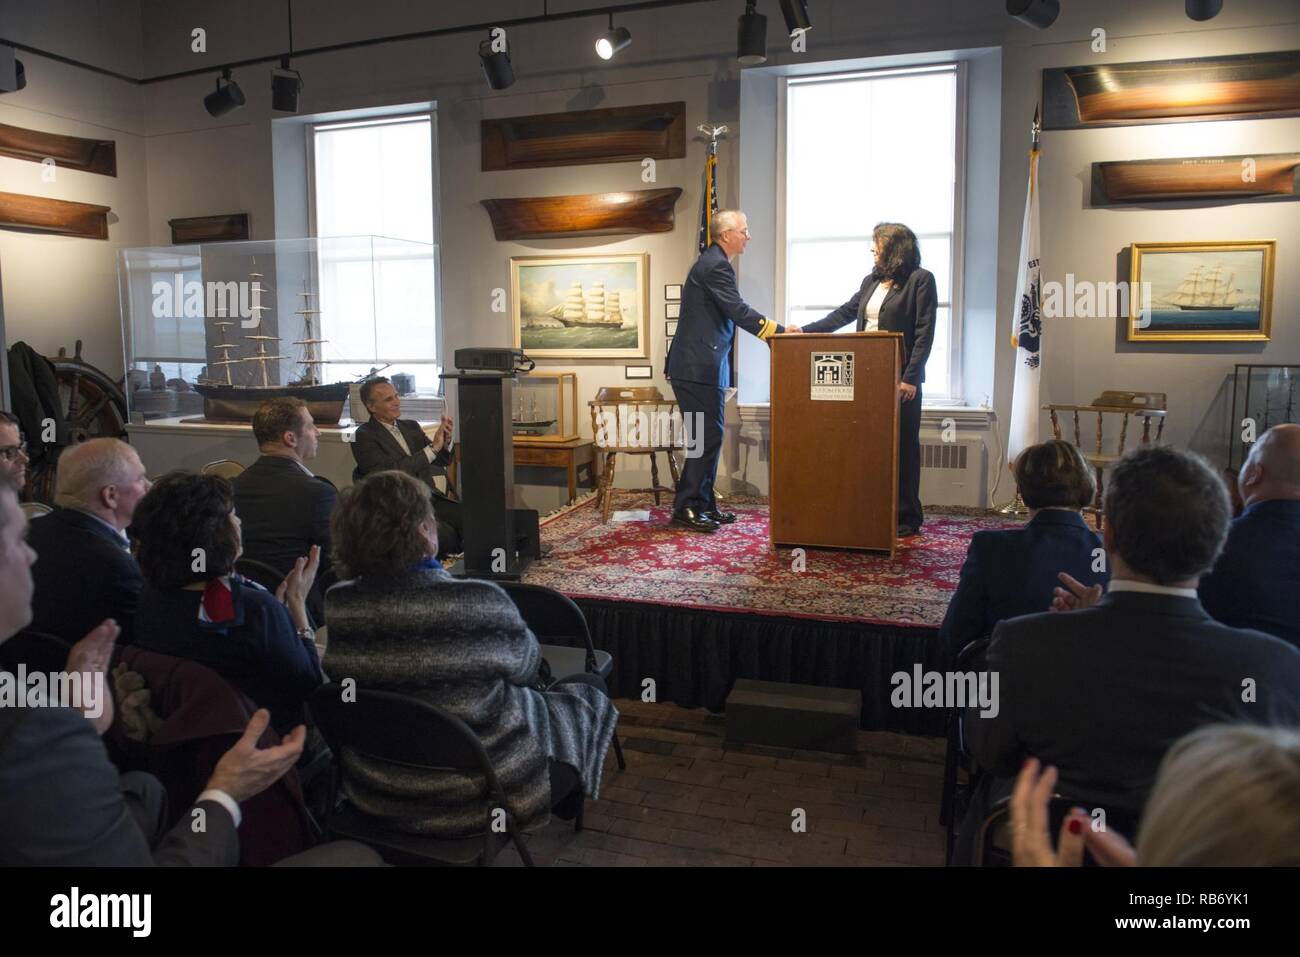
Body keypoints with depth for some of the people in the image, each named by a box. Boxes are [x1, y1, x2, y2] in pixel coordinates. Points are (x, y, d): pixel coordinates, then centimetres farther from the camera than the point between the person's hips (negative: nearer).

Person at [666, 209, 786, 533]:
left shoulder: (713, 262, 19)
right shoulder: (715, 266, -14)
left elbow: (732, 313, 20)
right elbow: (739, 311, -19)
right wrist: (779, 330, -14)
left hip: (702, 366, 11)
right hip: (699, 368, -11)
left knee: (710, 436, 13)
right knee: (709, 437, -8)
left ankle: (704, 505, 20)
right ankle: (686, 508, -2)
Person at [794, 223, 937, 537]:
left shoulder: (921, 280, -5)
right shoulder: (872, 281, 16)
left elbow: (924, 333, -10)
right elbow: (845, 313, 20)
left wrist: (910, 377, -16)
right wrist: (805, 331, 11)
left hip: (900, 378, -6)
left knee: (902, 447, 1)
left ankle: (907, 518, 10)